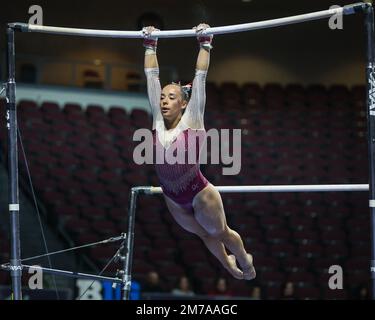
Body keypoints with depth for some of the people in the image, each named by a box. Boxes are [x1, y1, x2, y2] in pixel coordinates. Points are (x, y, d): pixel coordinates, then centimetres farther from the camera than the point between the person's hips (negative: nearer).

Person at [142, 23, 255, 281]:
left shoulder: (192, 121, -16)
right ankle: (229, 266, 50)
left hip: (199, 194, -4)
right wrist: (150, 45, -4)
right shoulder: (158, 122, -7)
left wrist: (205, 44, -19)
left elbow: (200, 77, -18)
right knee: (204, 235, 25)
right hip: (173, 199, 4)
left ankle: (245, 261, 46)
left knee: (220, 233, 18)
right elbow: (152, 76, -6)